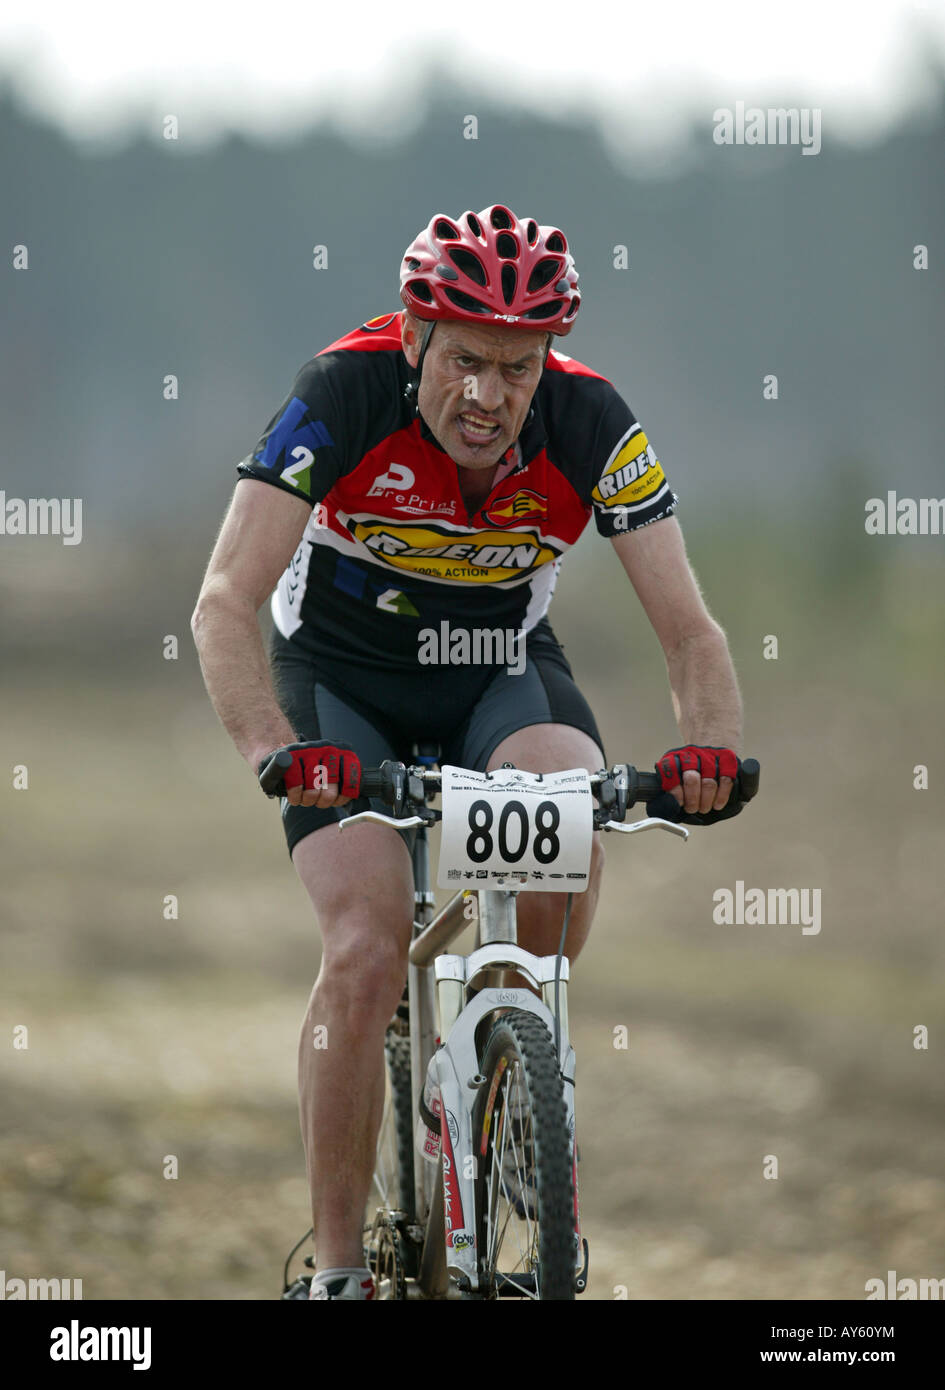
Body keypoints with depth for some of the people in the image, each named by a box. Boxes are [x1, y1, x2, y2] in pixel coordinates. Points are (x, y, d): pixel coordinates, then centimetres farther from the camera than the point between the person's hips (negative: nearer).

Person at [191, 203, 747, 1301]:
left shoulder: (591, 425, -22)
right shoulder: (341, 398, -28)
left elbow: (688, 631, -20)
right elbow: (224, 605, -33)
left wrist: (710, 752, -41)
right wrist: (277, 753, -49)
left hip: (502, 668, 2)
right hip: (342, 675, -2)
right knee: (366, 956, -18)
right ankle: (336, 1266, -5)